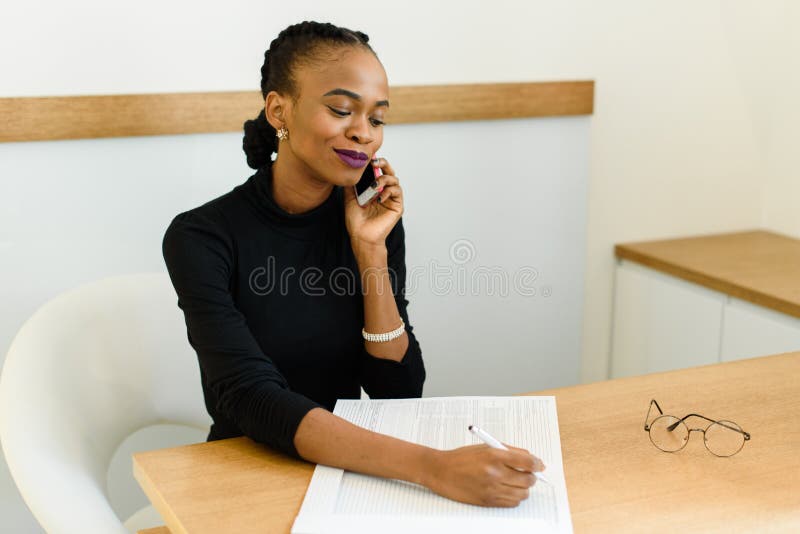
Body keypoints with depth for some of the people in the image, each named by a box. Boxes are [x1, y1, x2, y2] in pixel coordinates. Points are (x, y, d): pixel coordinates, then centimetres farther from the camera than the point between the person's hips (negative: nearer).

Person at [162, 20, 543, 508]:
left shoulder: (375, 224, -1)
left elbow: (399, 392, -3)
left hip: (350, 472, 3)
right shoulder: (201, 238, -13)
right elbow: (253, 400, -25)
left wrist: (371, 251, -13)